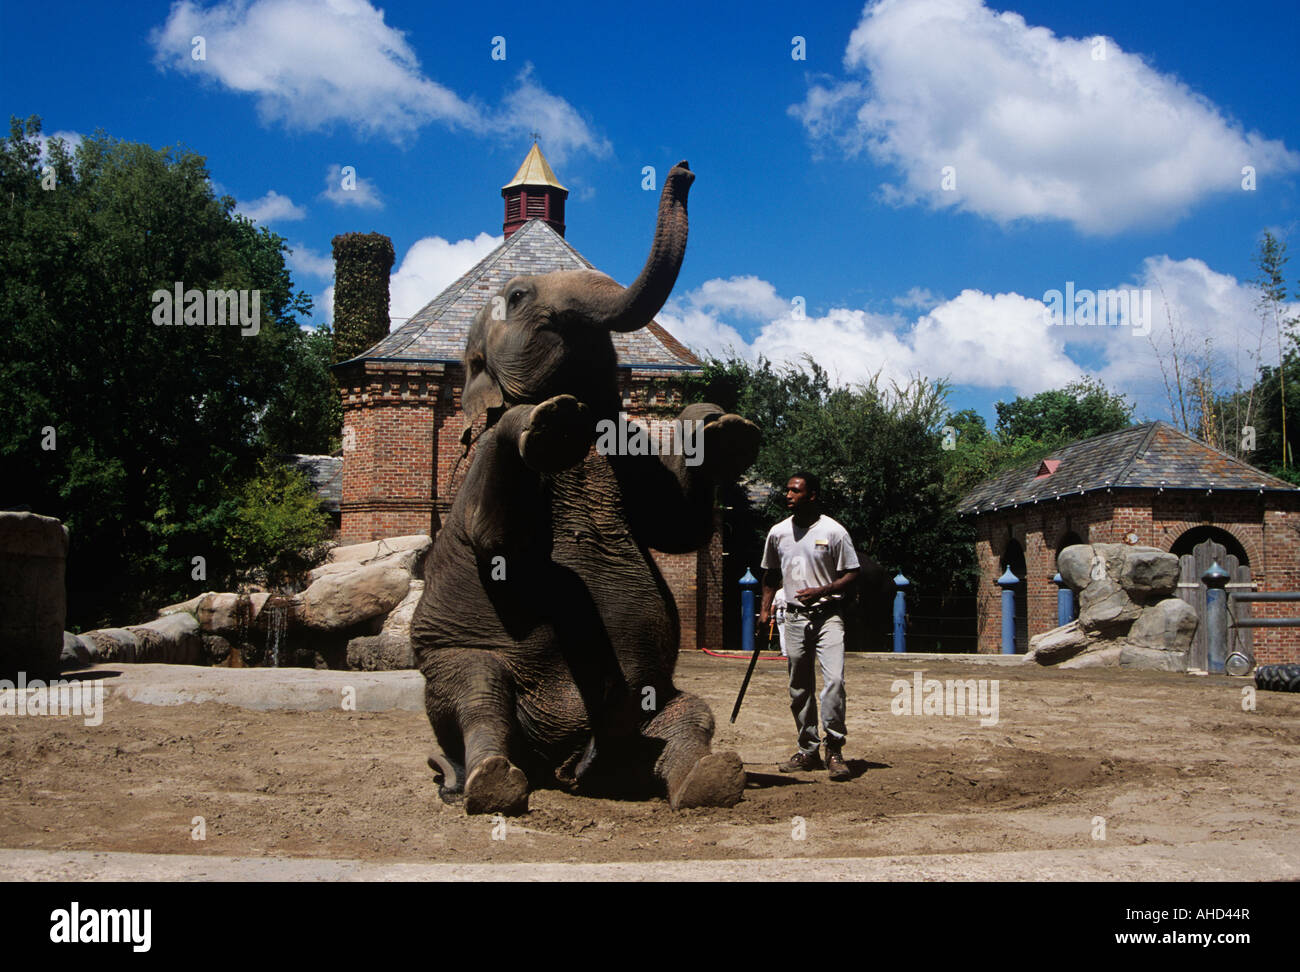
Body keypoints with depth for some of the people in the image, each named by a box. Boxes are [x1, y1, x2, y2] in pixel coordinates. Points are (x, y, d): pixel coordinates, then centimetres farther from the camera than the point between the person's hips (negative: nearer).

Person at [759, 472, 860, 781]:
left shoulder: (834, 532, -5)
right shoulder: (778, 533, 9)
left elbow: (852, 574, -3)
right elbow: (770, 575, 21)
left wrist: (821, 590, -16)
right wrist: (765, 609, 12)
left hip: (827, 614, -4)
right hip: (794, 617, 5)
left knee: (834, 680, -18)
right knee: (799, 688, 8)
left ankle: (834, 750, -12)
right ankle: (808, 750, 18)